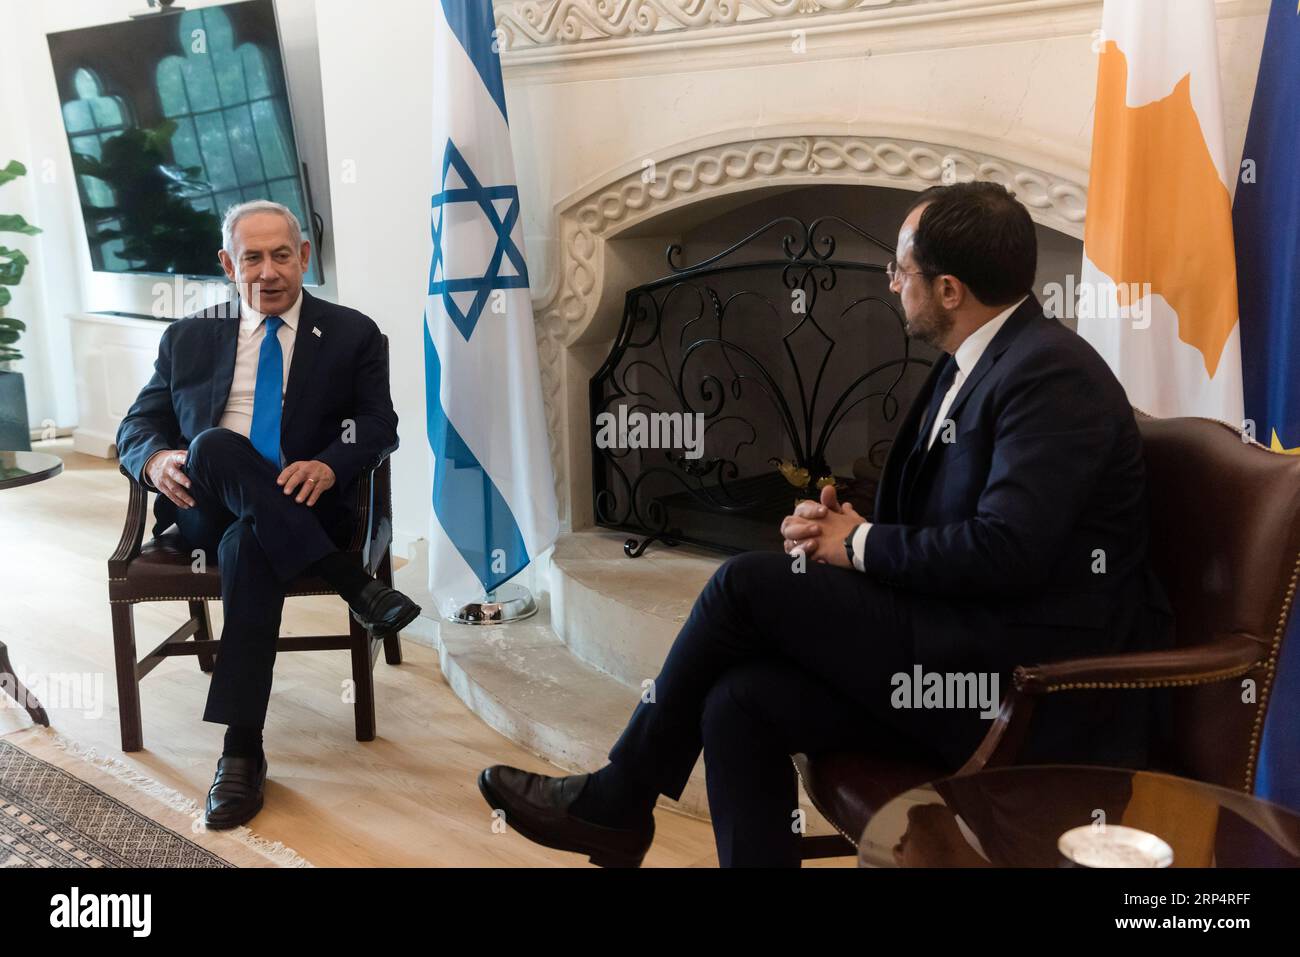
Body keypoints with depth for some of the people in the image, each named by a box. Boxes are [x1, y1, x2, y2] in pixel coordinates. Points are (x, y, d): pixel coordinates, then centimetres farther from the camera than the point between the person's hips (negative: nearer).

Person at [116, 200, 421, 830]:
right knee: (213, 445, -33)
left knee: (248, 545, -37)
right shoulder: (187, 338, 18)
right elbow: (135, 426, 14)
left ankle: (242, 752, -34)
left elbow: (379, 426, 3)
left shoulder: (352, 334, 11)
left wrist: (328, 466, -20)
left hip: (303, 509, -2)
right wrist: (155, 459, -12)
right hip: (205, 512, 2)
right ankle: (354, 586, -35)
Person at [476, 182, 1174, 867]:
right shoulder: (972, 364, 15)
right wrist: (836, 527, -3)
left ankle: (618, 798, 6)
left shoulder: (1050, 372, -15)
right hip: (975, 651, 9)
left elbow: (1005, 550, -25)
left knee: (750, 581, -13)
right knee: (741, 701, -9)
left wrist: (860, 545, -11)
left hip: (1035, 676, -8)